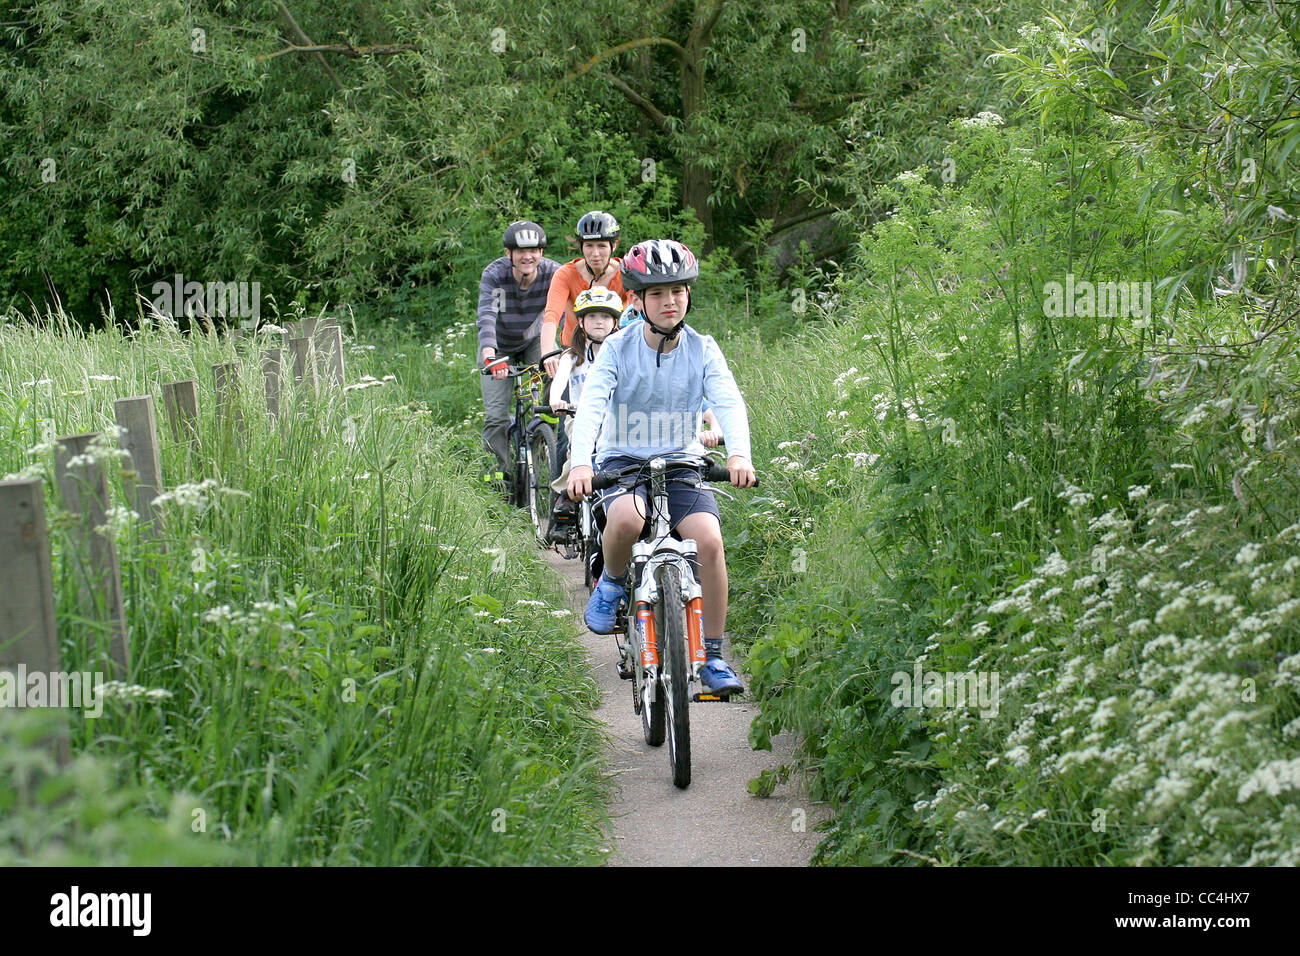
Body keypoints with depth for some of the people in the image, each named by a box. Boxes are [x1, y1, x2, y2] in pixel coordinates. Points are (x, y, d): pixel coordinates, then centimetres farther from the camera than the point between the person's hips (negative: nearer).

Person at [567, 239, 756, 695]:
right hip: (622, 460, -2)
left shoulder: (702, 350, -4)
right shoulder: (618, 349, -9)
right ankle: (612, 582, -1)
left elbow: (729, 402, -17)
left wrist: (739, 454, -38)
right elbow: (591, 405, -21)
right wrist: (580, 462, -39)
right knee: (626, 518, -36)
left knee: (709, 540, -23)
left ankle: (713, 656, -9)